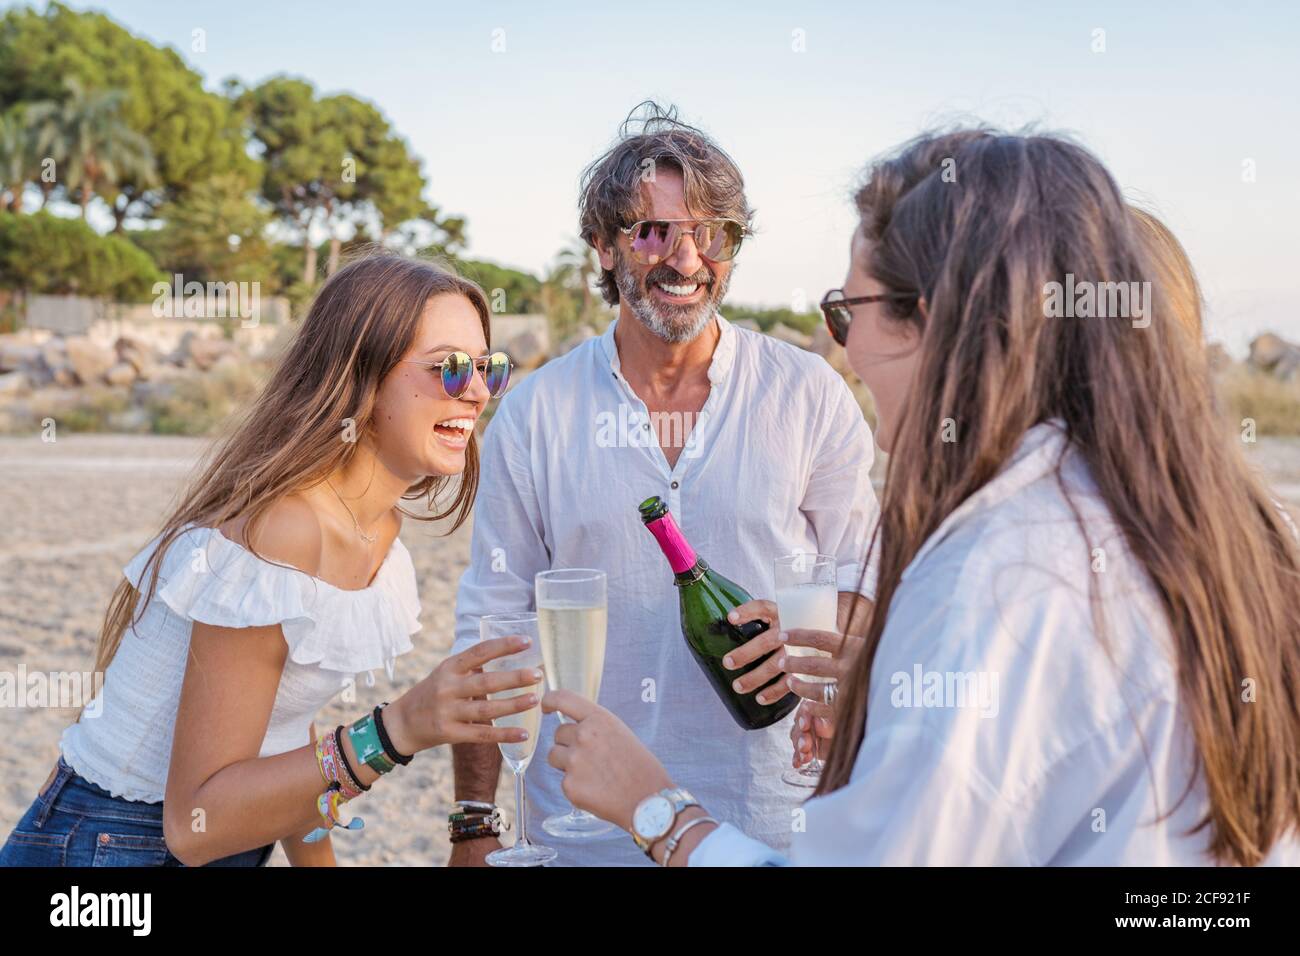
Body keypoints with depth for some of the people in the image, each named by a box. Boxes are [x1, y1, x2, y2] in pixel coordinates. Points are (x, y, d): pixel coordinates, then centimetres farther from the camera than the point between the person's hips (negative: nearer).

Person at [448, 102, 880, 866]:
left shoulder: (810, 394, -3)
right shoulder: (534, 412, -1)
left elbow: (869, 574, 3)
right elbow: (490, 629, 2)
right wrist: (473, 827, 0)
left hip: (768, 820, 0)